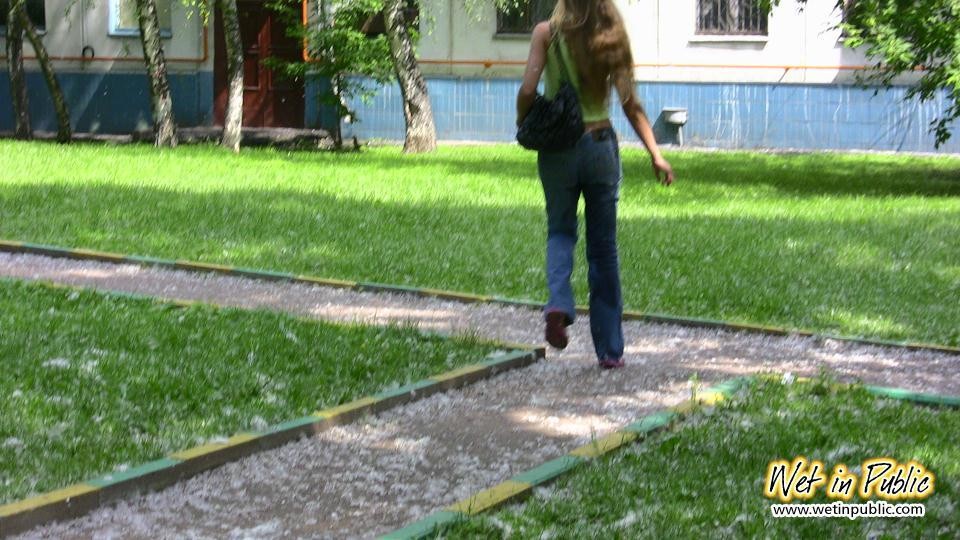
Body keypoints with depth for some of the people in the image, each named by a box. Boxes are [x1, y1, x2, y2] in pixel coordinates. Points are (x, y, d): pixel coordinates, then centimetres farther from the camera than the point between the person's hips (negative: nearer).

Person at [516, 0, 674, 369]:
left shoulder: (547, 32, -6)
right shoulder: (611, 37, 1)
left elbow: (527, 91, -15)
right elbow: (631, 105, -3)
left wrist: (523, 125, 4)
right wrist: (656, 154, -1)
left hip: (557, 148, -1)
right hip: (601, 145, 1)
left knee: (561, 231, 18)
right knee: (603, 247, 10)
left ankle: (559, 303, -13)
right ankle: (610, 349, 13)